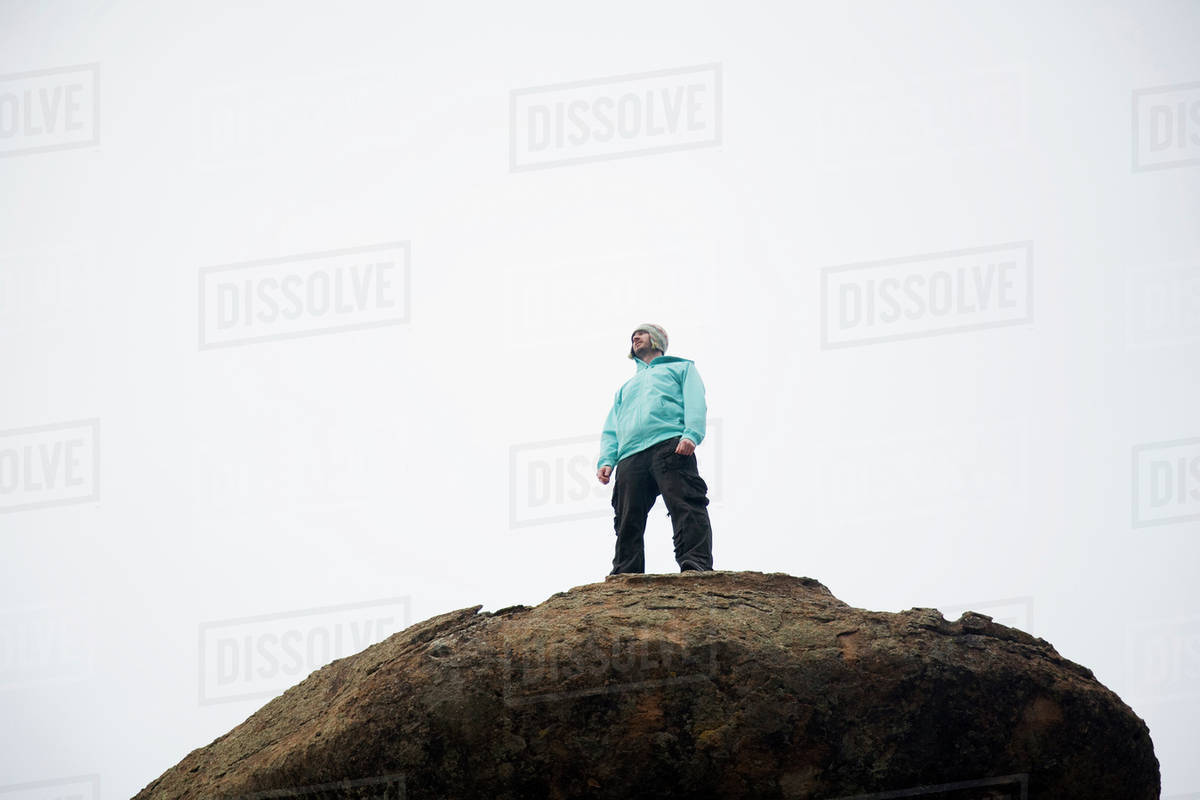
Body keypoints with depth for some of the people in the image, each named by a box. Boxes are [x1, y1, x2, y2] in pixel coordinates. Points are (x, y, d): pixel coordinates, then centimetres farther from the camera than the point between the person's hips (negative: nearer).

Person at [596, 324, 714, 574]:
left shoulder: (681, 368, 28)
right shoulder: (625, 389, 42)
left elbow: (695, 403, 9)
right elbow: (611, 431, 30)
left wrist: (691, 434, -12)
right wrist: (606, 460, 8)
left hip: (670, 444, -5)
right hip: (630, 457, 5)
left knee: (686, 506, -25)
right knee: (627, 523, -11)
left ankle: (697, 566, -40)